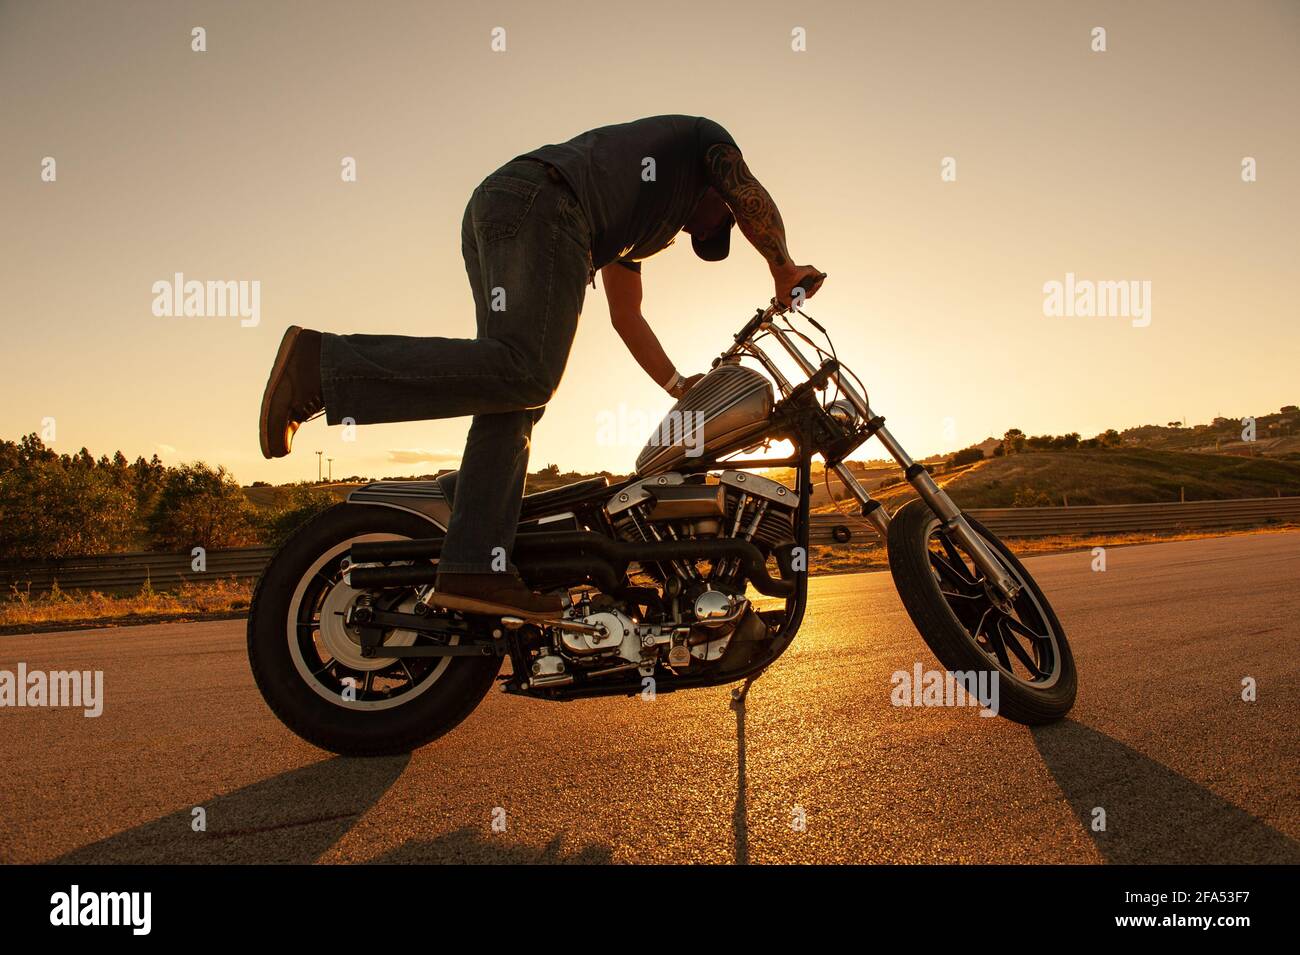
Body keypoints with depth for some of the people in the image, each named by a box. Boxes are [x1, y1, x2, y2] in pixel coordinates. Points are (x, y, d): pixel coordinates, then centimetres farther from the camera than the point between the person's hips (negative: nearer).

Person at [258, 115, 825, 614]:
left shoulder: (636, 227, 40)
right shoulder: (703, 138, 27)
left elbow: (626, 316, 37)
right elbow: (756, 203, 10)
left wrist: (679, 385, 36)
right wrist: (786, 275, 23)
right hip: (543, 201, -9)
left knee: (513, 398, -3)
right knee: (526, 374, -25)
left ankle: (474, 564, -13)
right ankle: (327, 362, -28)